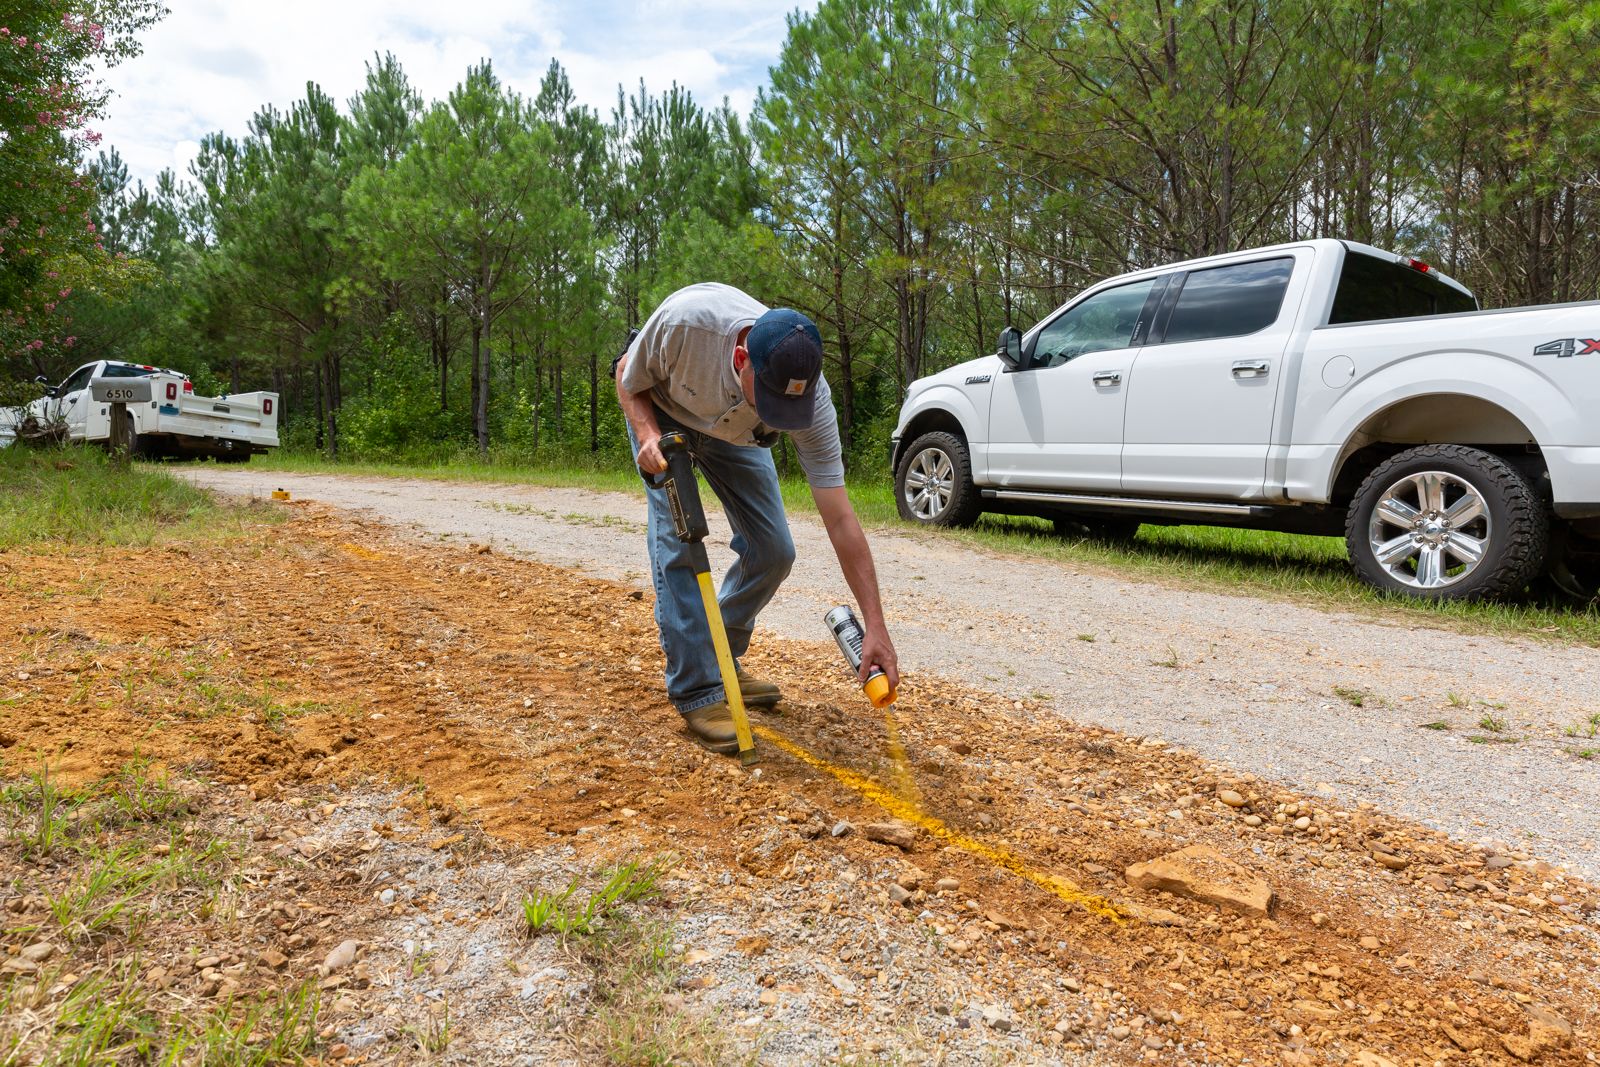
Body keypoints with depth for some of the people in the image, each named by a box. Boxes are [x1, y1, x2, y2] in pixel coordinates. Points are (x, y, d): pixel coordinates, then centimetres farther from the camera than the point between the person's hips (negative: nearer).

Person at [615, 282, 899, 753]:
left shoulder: (812, 399, -36)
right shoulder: (684, 319, -42)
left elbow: (840, 519, -33)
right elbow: (628, 378, -18)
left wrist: (875, 626, -35)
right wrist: (647, 434, -39)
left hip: (734, 431, 2)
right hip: (662, 411, -2)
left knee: (773, 551, -6)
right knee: (676, 538, -19)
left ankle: (723, 659, 17)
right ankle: (696, 689, -10)